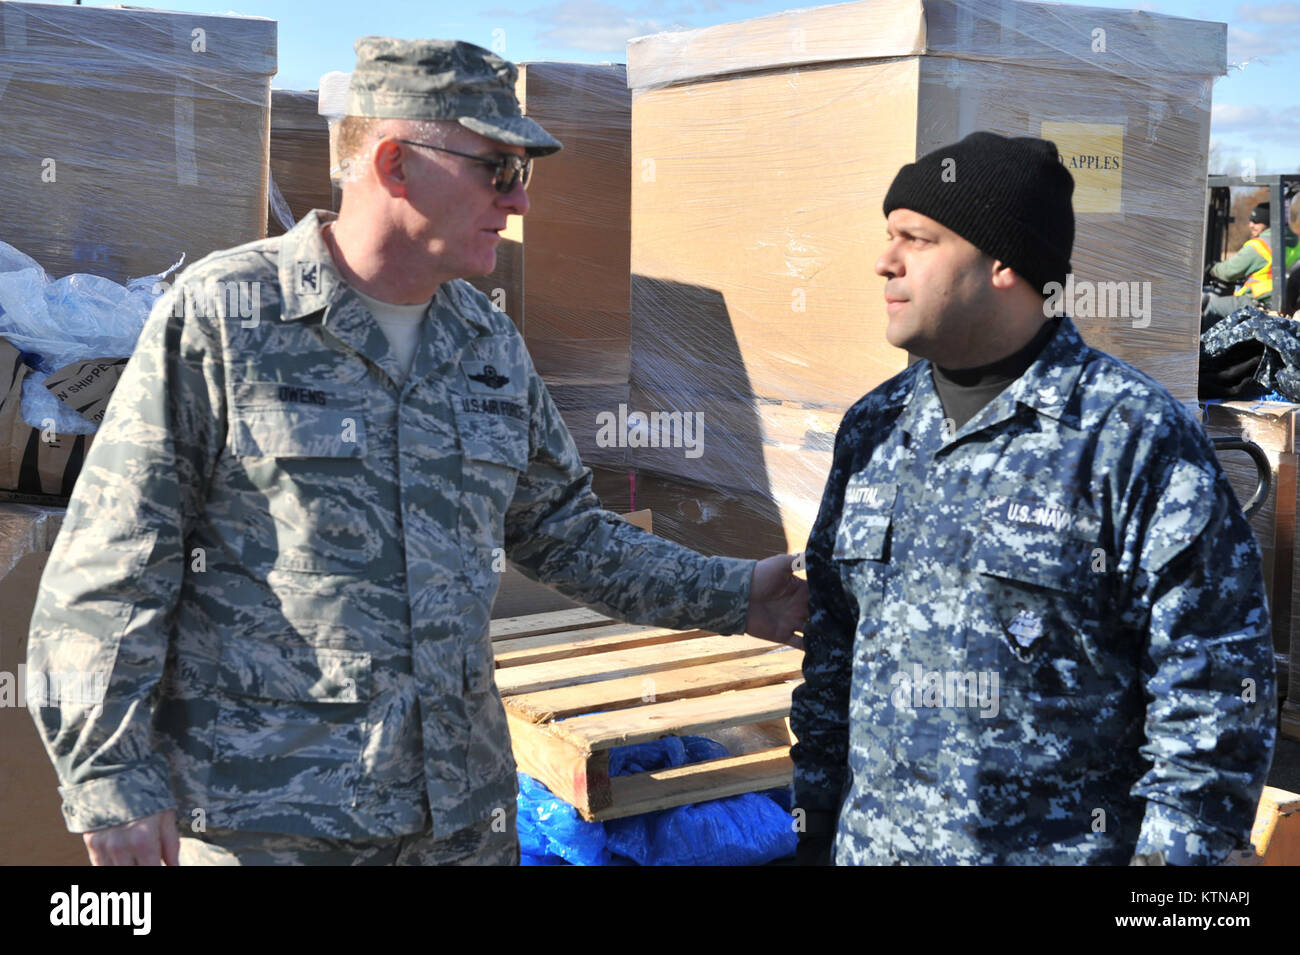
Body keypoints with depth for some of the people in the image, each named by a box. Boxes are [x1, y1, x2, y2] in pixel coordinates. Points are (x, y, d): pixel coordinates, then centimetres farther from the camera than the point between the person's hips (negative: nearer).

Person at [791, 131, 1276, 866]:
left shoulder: (1138, 438, -13)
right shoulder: (872, 429, 4)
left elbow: (1210, 701, -12)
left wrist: (1171, 849, -13)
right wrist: (814, 822, 9)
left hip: (1066, 847, -5)